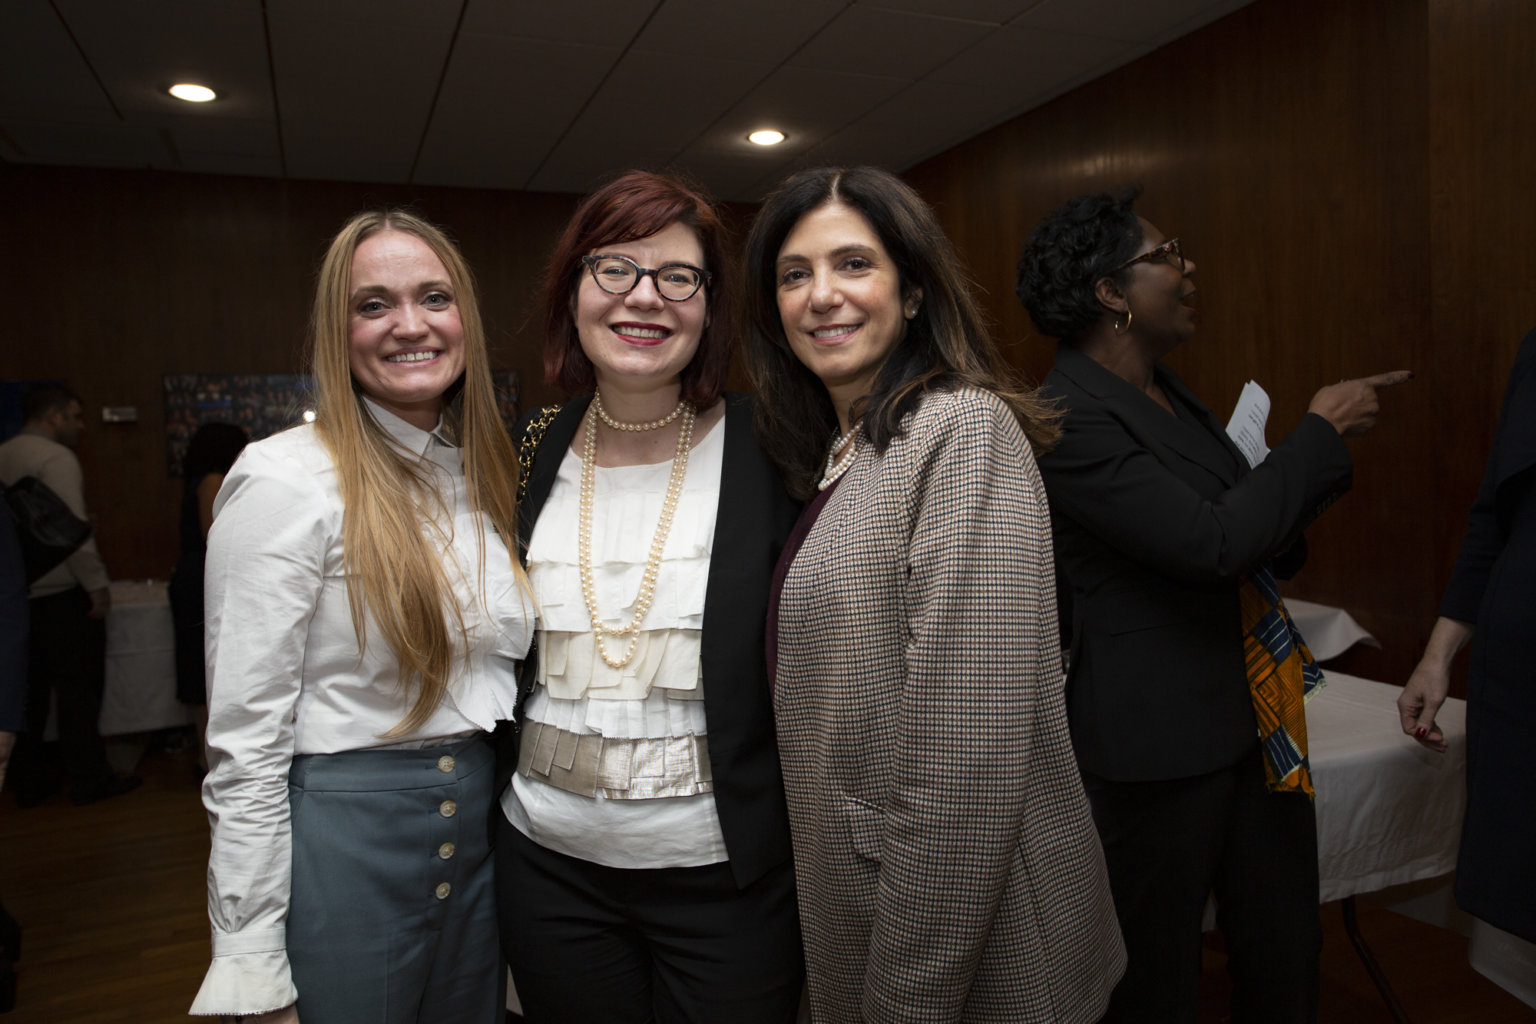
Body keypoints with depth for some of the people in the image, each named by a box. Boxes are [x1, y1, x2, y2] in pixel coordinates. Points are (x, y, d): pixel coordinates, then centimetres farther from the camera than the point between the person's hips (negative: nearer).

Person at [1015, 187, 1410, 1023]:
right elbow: (1210, 544, -26)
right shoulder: (1068, 418, -20)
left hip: (1256, 717, 9)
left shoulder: (1166, 392, 9)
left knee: (1285, 953, 21)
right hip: (1161, 737, -8)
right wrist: (1321, 432, -15)